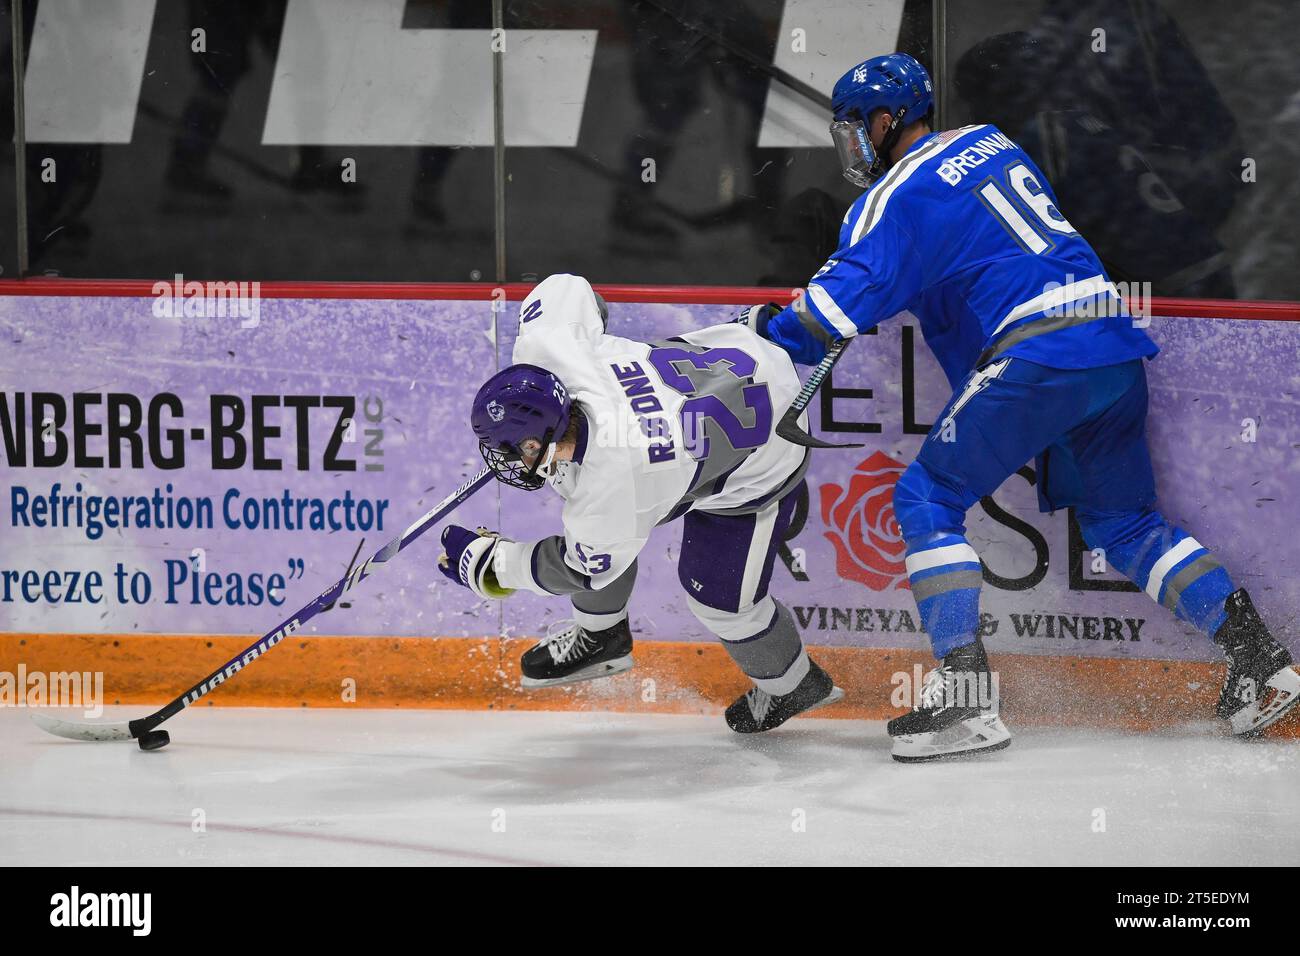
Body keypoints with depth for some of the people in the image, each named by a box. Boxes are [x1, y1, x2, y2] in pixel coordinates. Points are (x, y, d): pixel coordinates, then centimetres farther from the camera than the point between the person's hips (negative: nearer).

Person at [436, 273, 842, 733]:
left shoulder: (613, 481, -40)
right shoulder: (545, 352, -26)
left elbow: (581, 569, -21)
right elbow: (565, 288, -4)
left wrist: (483, 562, -11)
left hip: (759, 461, -8)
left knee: (720, 598, -1)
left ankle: (794, 686, 28)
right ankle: (601, 635, 34)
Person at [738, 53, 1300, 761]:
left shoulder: (901, 194, -2)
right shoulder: (990, 144, 23)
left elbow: (847, 300, -10)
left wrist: (769, 331, 6)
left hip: (1037, 354, -8)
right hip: (1115, 344, 8)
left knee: (928, 499, -1)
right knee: (1121, 521, 19)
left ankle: (965, 697, -12)